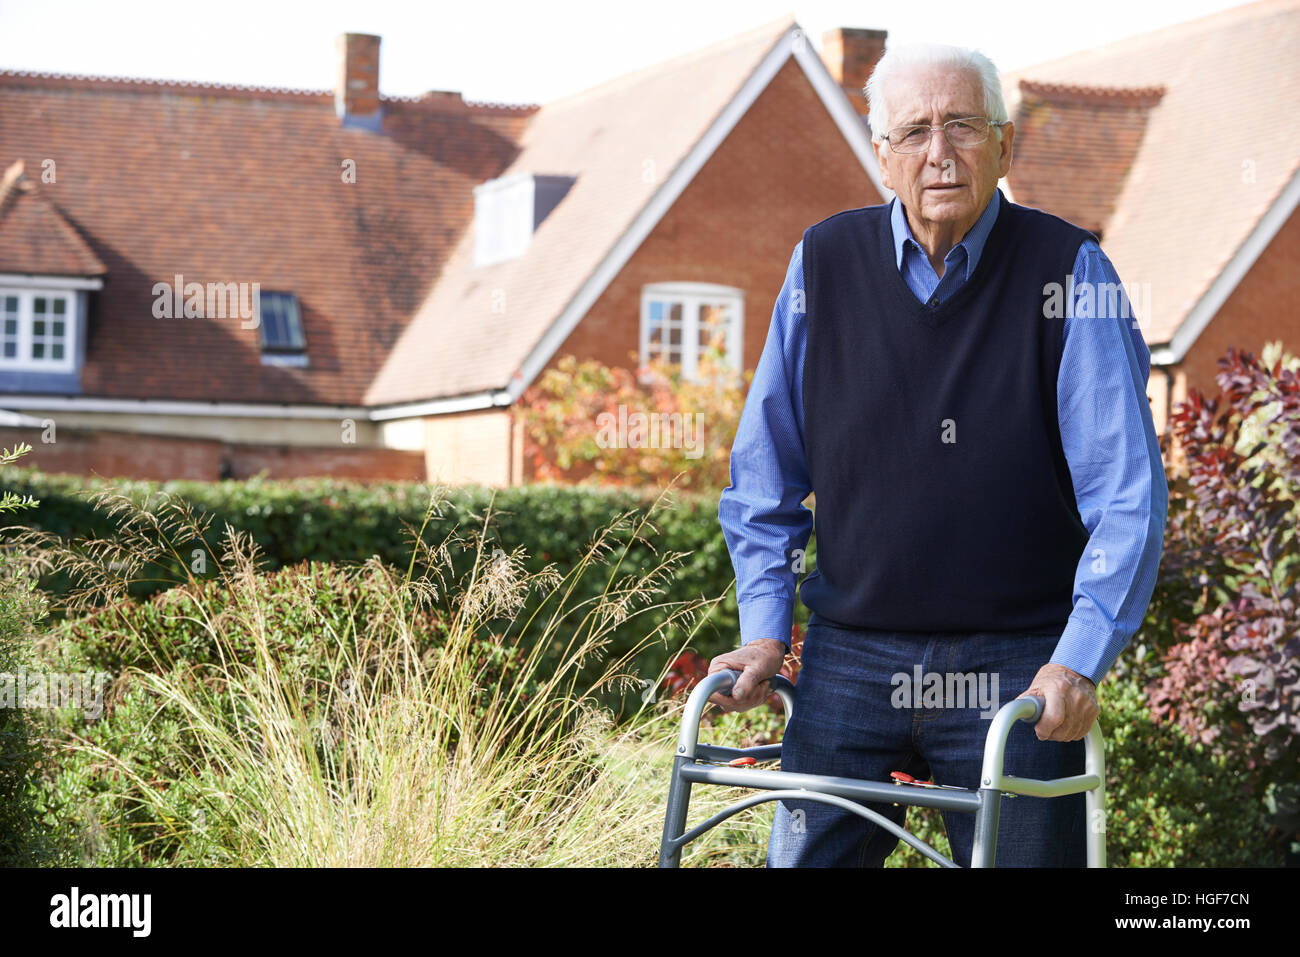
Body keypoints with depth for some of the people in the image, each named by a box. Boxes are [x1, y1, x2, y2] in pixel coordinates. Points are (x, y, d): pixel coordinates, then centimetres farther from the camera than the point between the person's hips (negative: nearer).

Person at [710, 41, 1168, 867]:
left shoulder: (1069, 272, -5)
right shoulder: (825, 263, 2)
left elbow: (1127, 492, -8)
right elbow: (766, 474, 11)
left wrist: (1080, 659, -18)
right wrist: (765, 627, 1)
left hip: (1017, 672, -2)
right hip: (850, 664, 2)